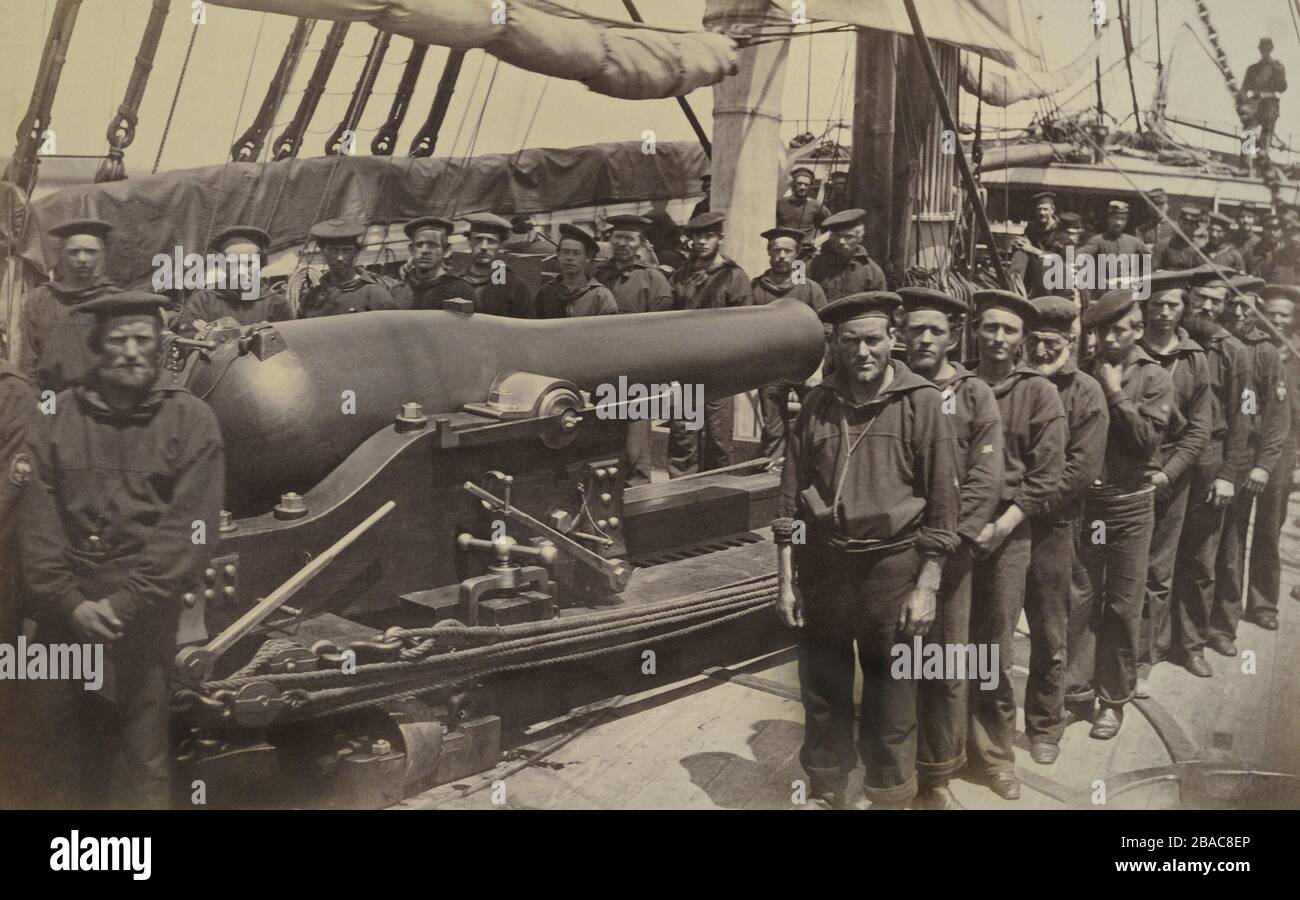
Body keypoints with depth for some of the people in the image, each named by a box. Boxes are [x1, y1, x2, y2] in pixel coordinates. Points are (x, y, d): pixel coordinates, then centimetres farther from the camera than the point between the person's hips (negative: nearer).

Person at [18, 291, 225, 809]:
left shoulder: (191, 421, -1)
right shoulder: (59, 417, 7)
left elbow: (189, 532, -7)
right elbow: (37, 523, 2)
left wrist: (124, 604, -13)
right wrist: (72, 603, -10)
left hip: (146, 620, -2)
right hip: (64, 615, 3)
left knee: (141, 771, 1)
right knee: (67, 764, 11)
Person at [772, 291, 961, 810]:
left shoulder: (923, 403, -4)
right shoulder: (817, 405, 5)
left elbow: (943, 503, -5)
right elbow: (790, 501, 6)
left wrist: (927, 587, -9)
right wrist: (786, 580, 2)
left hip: (893, 570, -3)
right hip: (821, 570, 3)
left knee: (890, 705, 8)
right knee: (822, 696, 13)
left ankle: (890, 797, 27)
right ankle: (829, 794, 31)